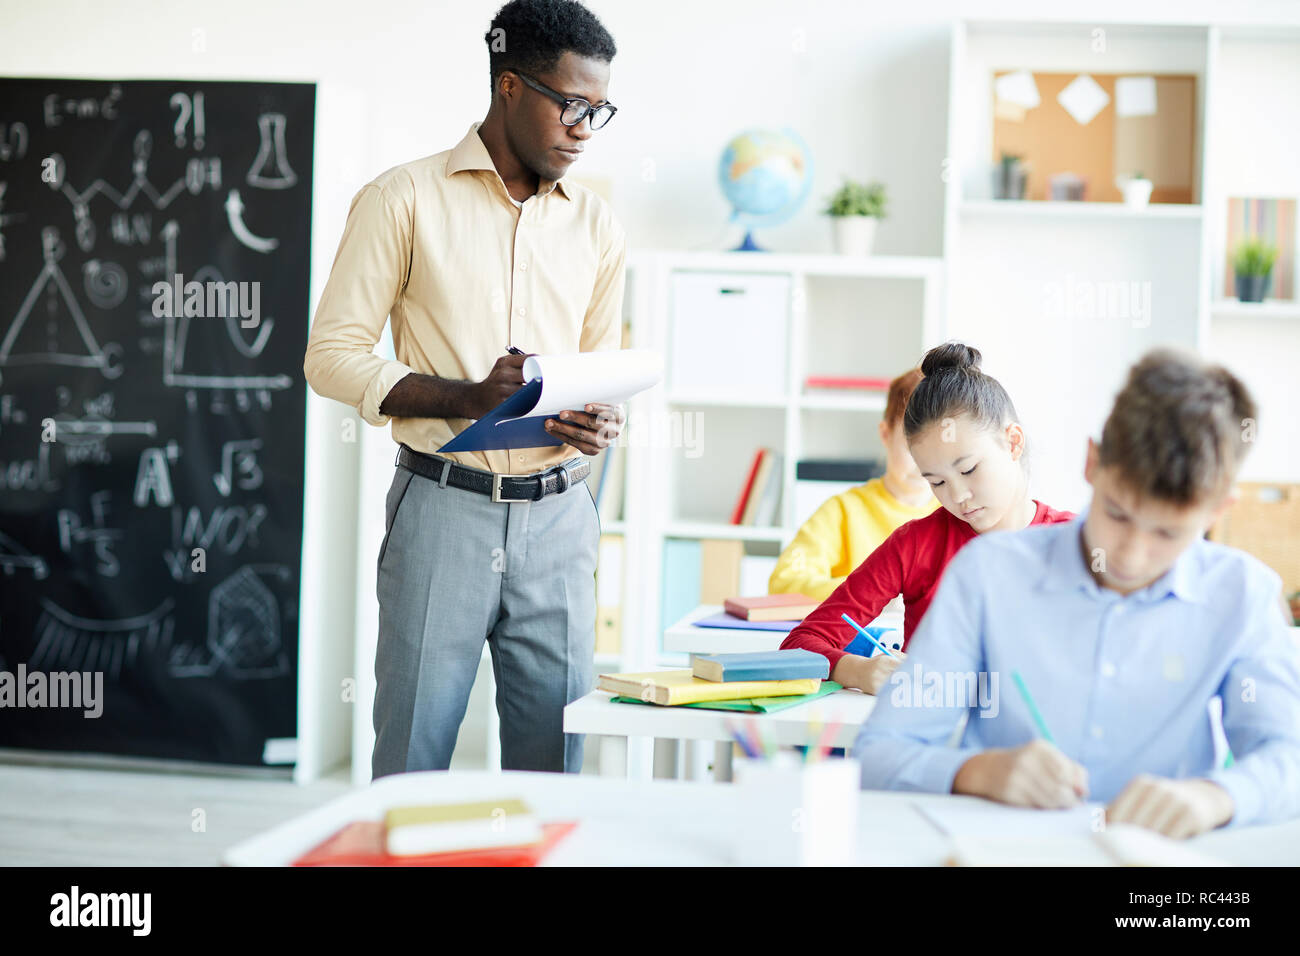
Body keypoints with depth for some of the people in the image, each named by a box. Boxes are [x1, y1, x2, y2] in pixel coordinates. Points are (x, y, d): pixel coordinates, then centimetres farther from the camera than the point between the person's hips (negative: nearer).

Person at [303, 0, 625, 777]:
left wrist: (601, 423, -4)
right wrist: (461, 398, -18)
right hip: (443, 507, -4)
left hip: (557, 515, 4)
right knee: (412, 761, 1)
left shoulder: (596, 225, 13)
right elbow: (332, 353, -4)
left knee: (555, 760, 5)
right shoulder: (404, 200, -1)